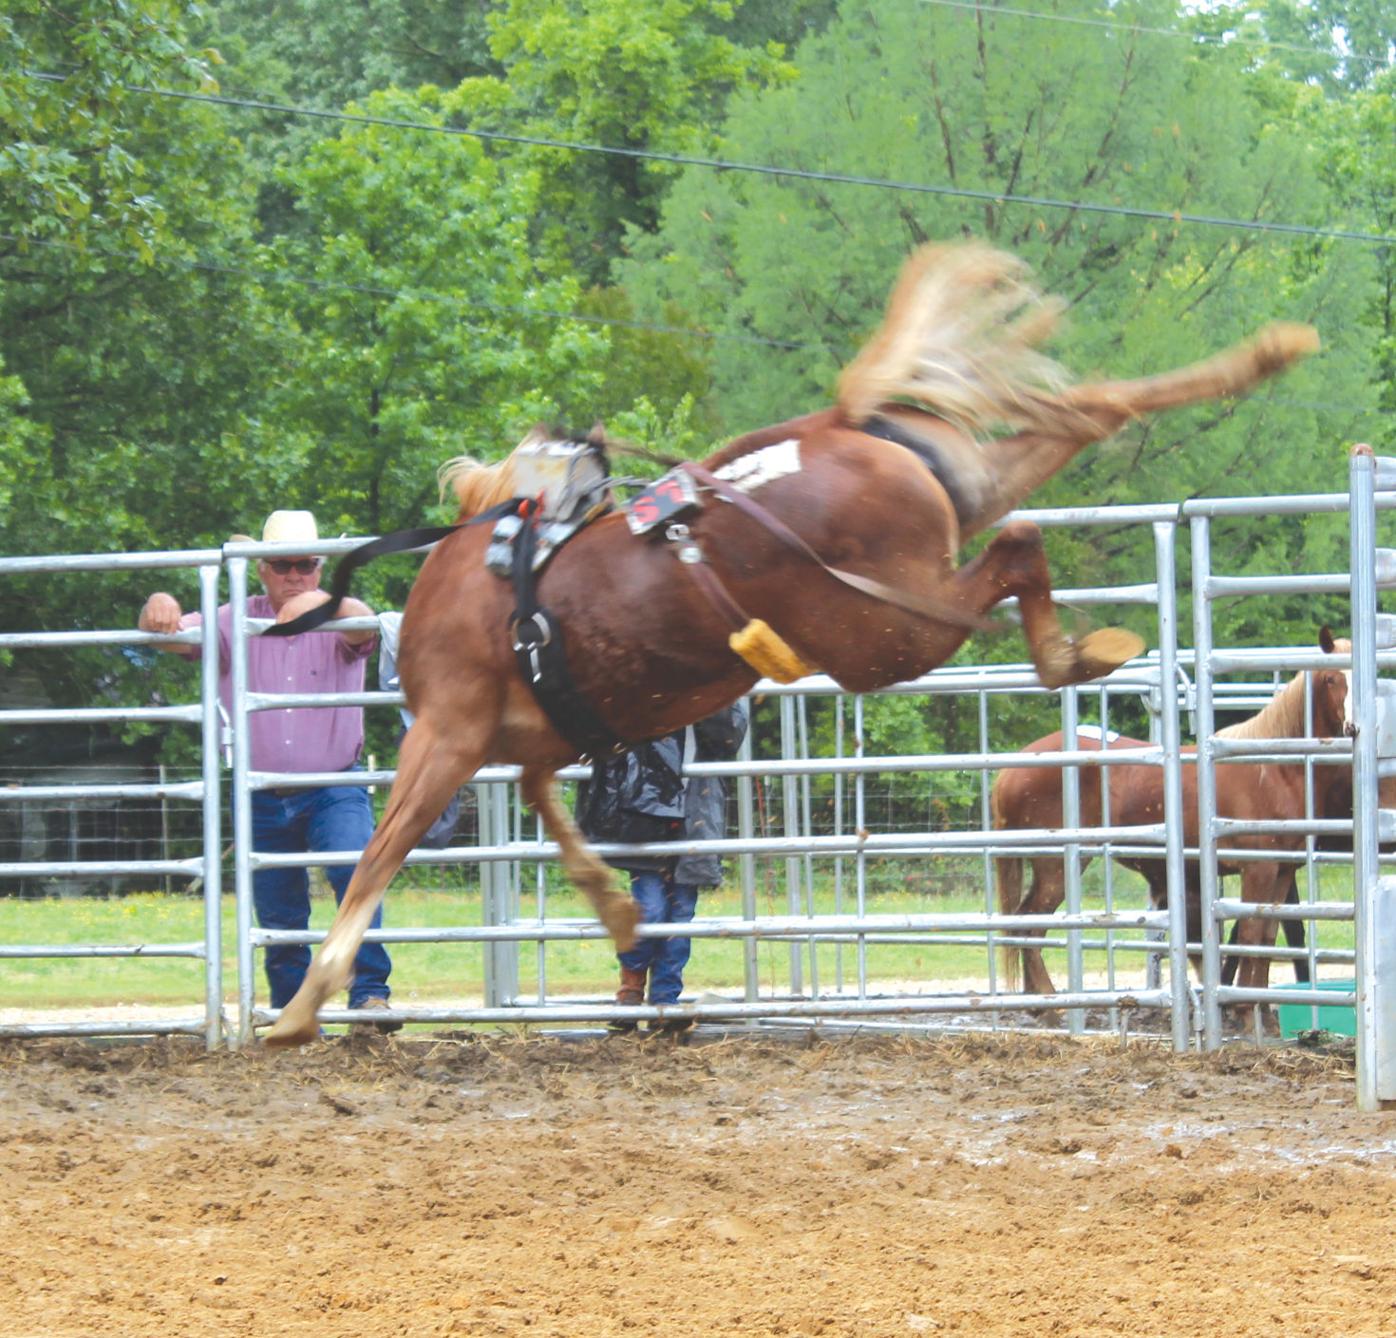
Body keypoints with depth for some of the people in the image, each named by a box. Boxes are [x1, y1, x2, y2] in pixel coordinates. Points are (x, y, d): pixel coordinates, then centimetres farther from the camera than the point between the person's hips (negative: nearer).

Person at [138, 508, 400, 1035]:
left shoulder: (336, 622, -4)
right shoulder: (236, 623, 2)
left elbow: (363, 625, -27)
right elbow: (177, 635, -11)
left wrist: (323, 604, -51)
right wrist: (158, 611, -37)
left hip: (334, 789, -3)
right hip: (263, 796, 3)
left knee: (355, 871, -27)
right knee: (278, 916, 9)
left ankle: (370, 994, -27)